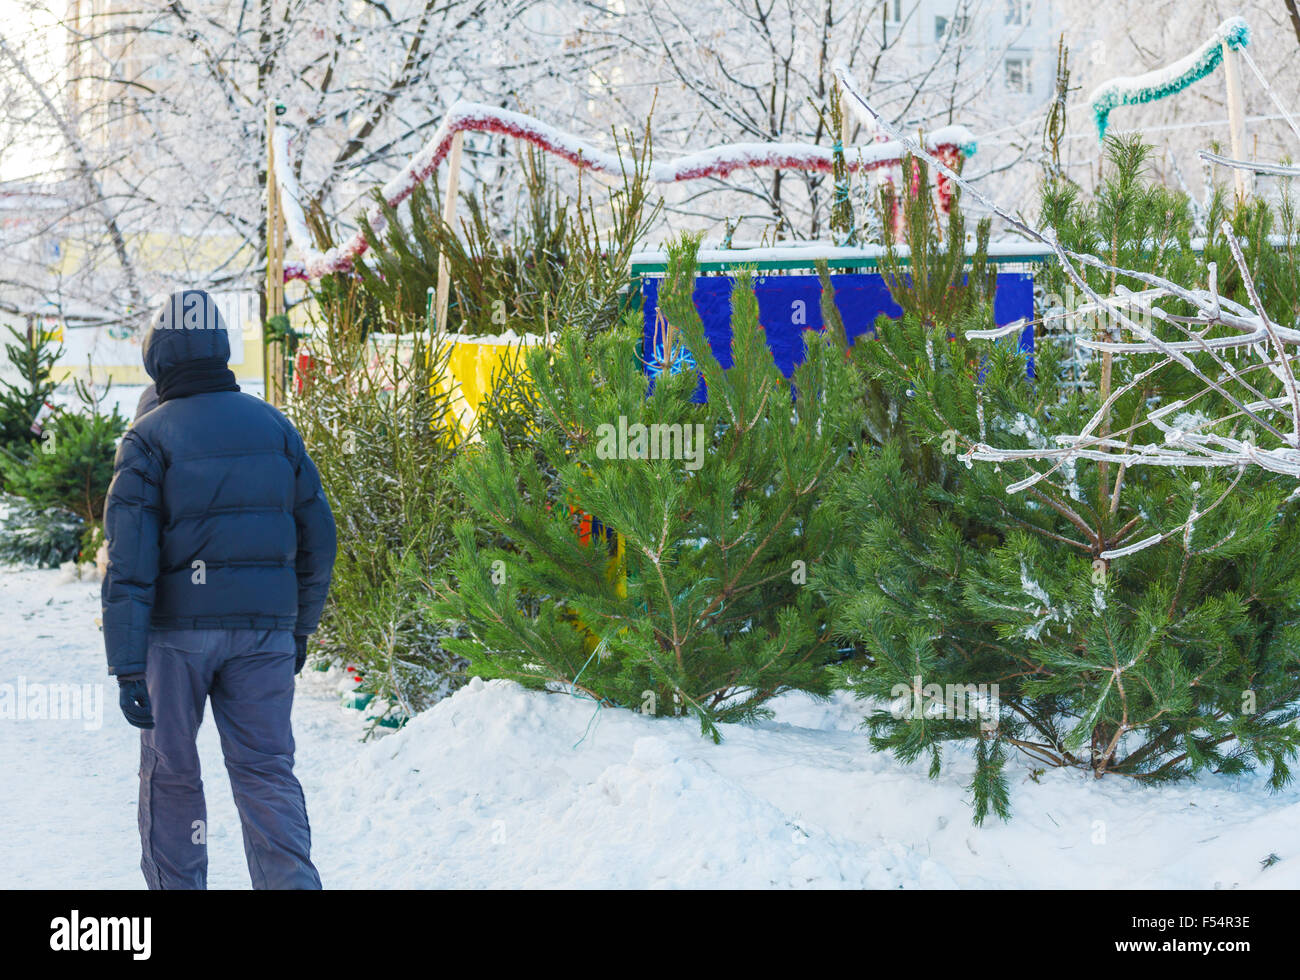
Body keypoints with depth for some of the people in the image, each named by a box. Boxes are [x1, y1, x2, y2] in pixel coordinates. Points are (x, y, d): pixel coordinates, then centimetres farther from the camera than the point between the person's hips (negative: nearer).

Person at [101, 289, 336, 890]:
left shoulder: (149, 437, -6)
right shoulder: (275, 428, 6)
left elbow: (129, 562, -12)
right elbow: (317, 542, 9)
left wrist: (127, 668, -13)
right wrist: (301, 627, 22)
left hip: (177, 628, -3)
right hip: (265, 629, 3)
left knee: (170, 773, 11)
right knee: (266, 770, 3)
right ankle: (292, 883, -12)